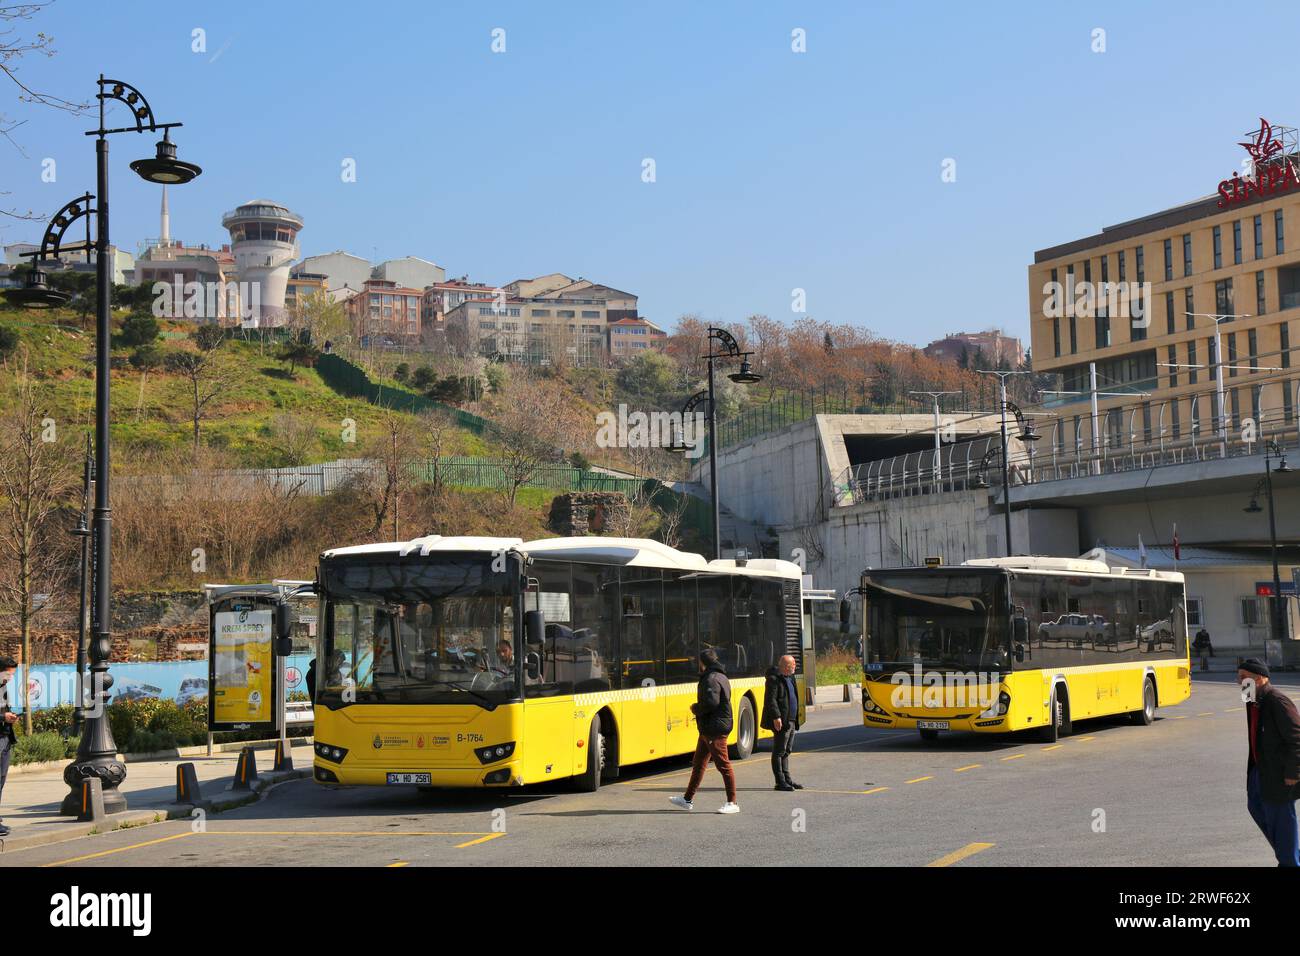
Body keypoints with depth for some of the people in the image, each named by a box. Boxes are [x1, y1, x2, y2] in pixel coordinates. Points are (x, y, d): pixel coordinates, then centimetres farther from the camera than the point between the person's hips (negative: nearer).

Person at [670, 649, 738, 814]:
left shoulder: (711, 679, -17)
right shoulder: (721, 677, 16)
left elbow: (711, 702, -27)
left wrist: (696, 709, -9)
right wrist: (698, 709, 9)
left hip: (714, 729, -11)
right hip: (708, 729, 11)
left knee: (723, 765, -5)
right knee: (698, 763, 15)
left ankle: (732, 803, -1)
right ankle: (688, 800, 22)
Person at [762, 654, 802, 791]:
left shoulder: (790, 678, 16)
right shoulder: (774, 679, -14)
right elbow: (771, 699, -20)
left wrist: (795, 719, 21)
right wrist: (776, 717, -26)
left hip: (791, 722, 10)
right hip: (781, 722, -10)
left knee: (786, 751, 15)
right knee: (779, 751, -5)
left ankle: (787, 779, 22)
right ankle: (780, 782, -2)